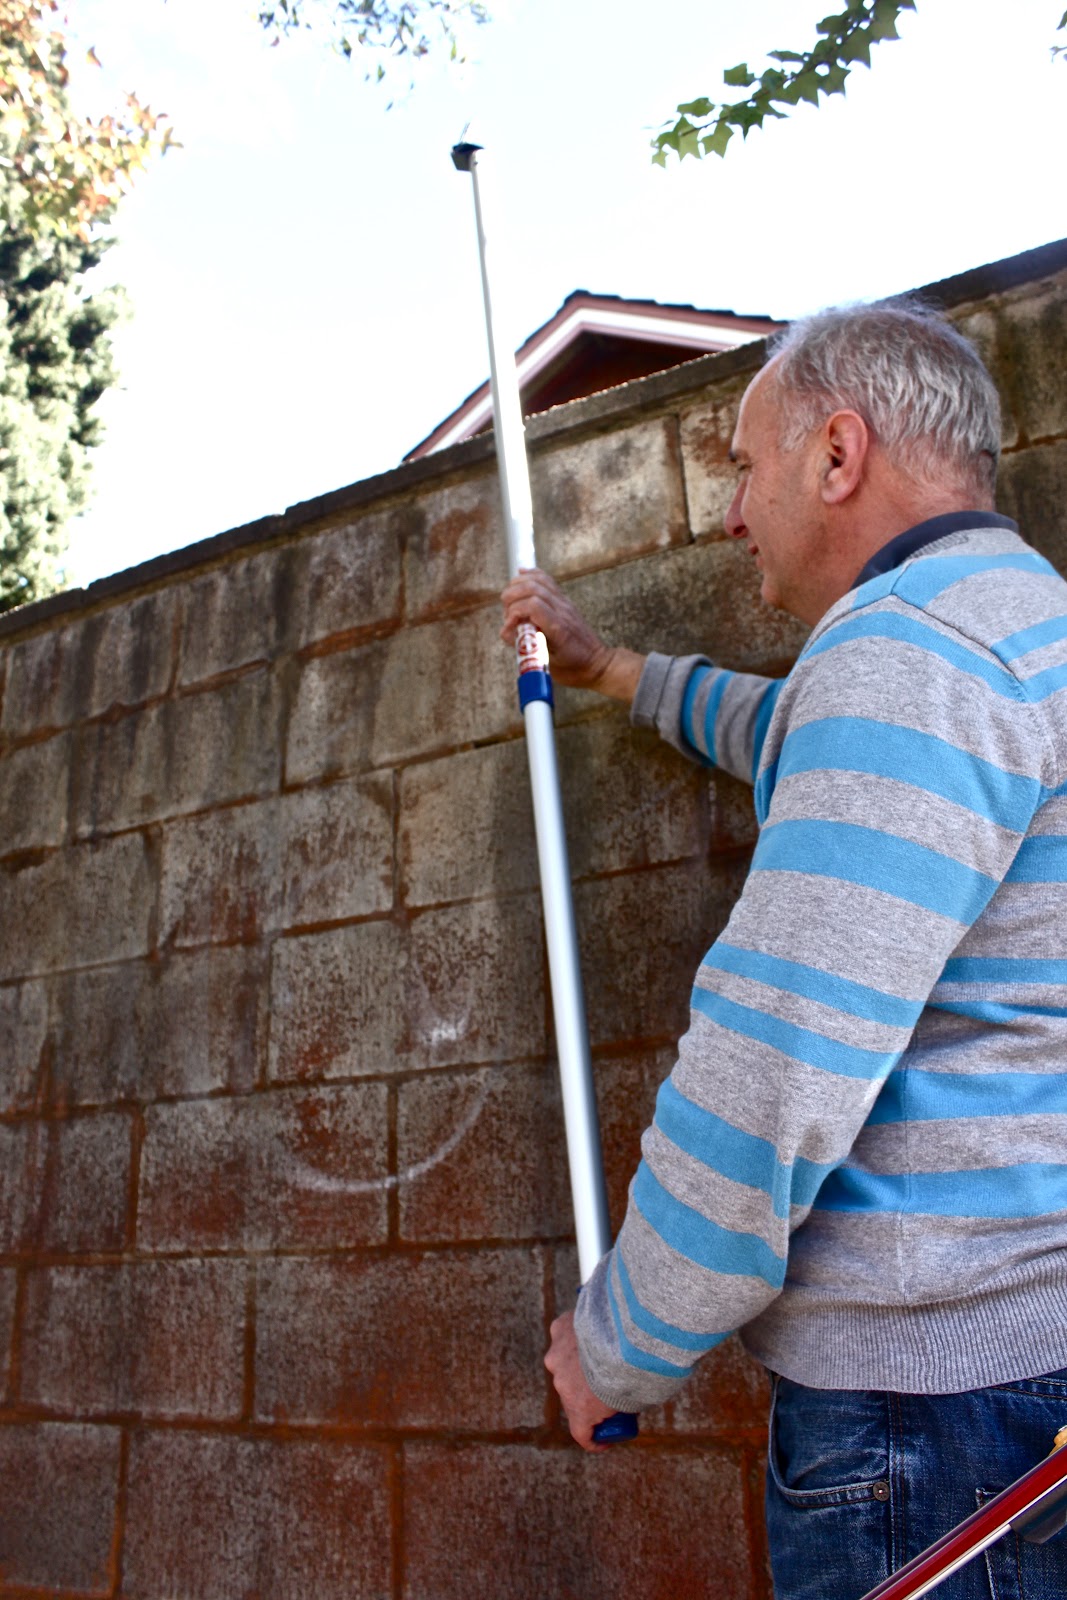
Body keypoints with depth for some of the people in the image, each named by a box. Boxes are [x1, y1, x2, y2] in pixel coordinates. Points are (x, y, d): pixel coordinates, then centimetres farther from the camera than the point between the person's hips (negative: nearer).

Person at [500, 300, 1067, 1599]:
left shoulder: (910, 645, -19)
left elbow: (772, 1079, -25)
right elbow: (810, 750, 37)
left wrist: (619, 1348, -9)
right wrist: (609, 670, 43)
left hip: (936, 1381, -10)